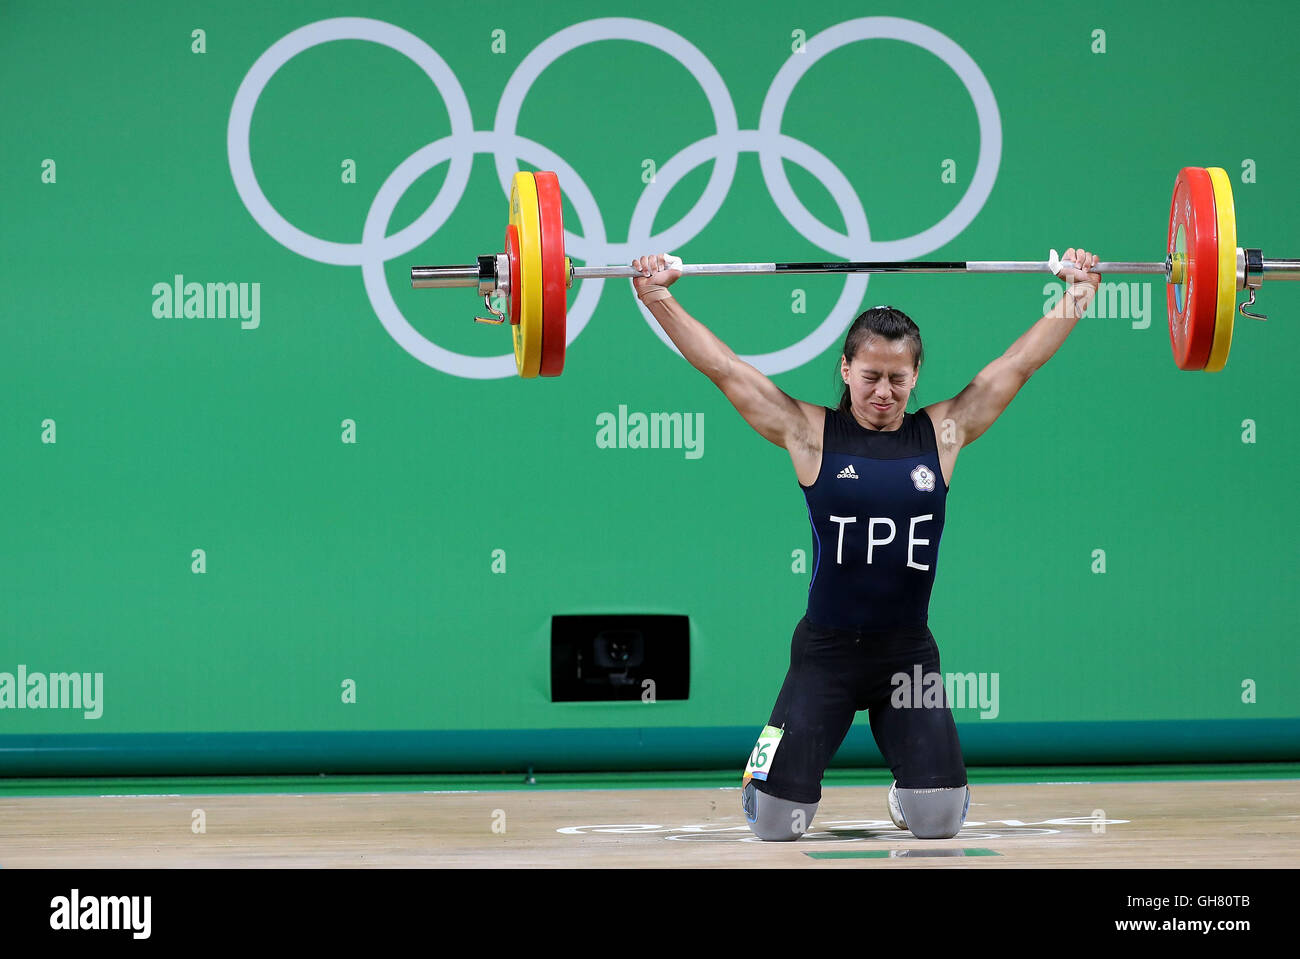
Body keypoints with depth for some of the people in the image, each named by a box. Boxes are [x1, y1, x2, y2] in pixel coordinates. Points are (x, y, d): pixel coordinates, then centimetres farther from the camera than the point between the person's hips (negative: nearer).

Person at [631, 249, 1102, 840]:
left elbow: (1020, 362, 8)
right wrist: (658, 300, -4)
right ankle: (765, 773, 33)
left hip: (909, 652, 2)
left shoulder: (943, 434, 3)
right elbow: (723, 368, -2)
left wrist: (1079, 294, 11)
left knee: (938, 820, -6)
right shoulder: (809, 434, -2)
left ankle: (906, 790, 31)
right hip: (826, 651, -2)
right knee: (777, 824, -5)